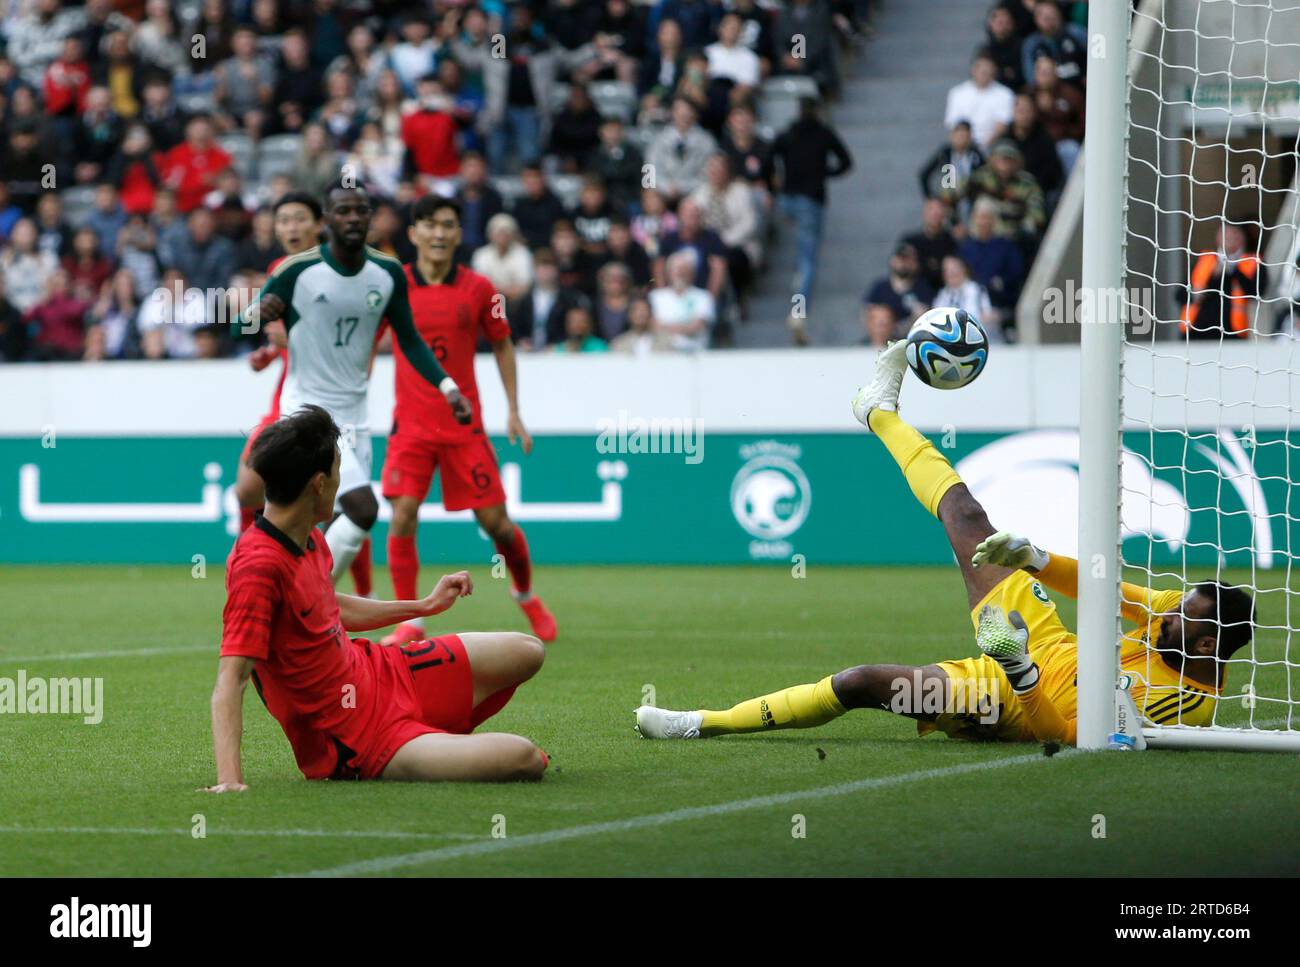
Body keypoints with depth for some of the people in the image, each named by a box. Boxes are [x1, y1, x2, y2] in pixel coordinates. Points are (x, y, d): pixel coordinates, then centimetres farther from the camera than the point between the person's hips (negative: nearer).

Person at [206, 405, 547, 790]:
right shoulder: (259, 566, -29)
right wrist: (230, 780, -44)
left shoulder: (310, 540, 1)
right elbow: (231, 678, -34)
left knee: (526, 653, 15)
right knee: (522, 759, -23)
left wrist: (425, 605, 28)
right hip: (349, 747, -10)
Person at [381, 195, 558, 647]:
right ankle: (409, 622, -3)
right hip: (411, 424, 0)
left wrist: (514, 411, 7)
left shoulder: (478, 288, -1)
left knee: (495, 521, 2)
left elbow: (502, 345, 11)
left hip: (465, 424, 0)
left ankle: (526, 594, 30)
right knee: (402, 516, -14)